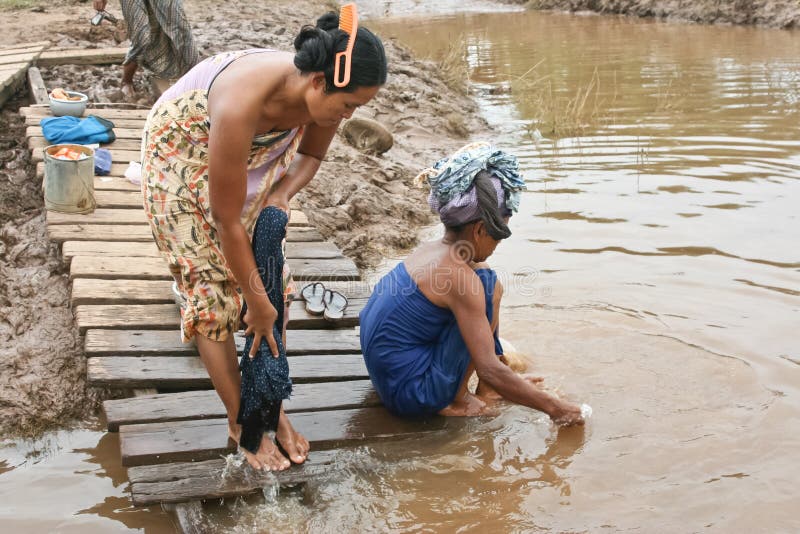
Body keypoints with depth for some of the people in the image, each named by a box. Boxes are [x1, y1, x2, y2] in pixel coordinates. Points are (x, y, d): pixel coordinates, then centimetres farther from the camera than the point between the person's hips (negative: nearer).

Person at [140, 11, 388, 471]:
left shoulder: (325, 94, -25)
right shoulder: (243, 103, -43)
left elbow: (310, 156, 0)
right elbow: (226, 219, -34)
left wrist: (281, 195, -20)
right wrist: (256, 303, -25)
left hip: (256, 154, 6)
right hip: (183, 155, -5)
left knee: (269, 280, 0)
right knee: (213, 290, -4)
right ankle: (241, 422, 11)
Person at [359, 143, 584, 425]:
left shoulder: (430, 250, 6)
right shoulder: (460, 277, -21)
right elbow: (490, 370, -23)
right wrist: (552, 407, -11)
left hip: (387, 378, 9)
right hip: (413, 395, -9)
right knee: (488, 285, -12)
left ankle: (484, 390, 21)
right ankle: (456, 401, -4)